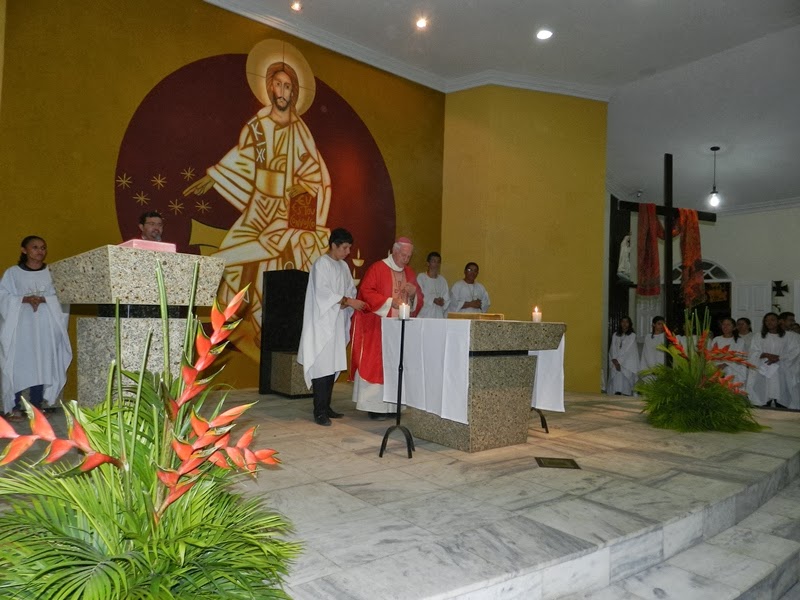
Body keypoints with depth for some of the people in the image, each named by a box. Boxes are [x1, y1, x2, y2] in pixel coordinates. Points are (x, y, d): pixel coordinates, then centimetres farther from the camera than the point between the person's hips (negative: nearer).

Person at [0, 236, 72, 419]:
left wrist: (43, 299, -15)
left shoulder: (51, 273, 10)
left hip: (44, 327, 2)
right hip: (19, 325, -1)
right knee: (17, 365, -3)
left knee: (41, 365, 1)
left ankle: (36, 405, 8)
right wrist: (24, 299, -16)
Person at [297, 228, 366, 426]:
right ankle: (319, 412, -5)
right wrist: (347, 301, -18)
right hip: (323, 323, -7)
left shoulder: (343, 266, 15)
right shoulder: (321, 264, -7)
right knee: (322, 365, -8)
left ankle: (326, 407, 15)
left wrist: (354, 302, -7)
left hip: (337, 323, 7)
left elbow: (351, 290, 14)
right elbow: (322, 292, -16)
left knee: (333, 365, 7)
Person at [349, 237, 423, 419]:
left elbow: (419, 300, 20)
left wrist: (414, 293, -3)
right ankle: (374, 406, 2)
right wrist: (390, 302, -19)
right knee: (376, 364, -5)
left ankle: (392, 405, 11)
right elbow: (366, 292, -13)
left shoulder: (409, 273, 15)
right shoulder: (377, 268, -5)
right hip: (377, 327, -6)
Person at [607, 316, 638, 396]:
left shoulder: (632, 335, 4)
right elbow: (613, 349, 7)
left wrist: (619, 360, -8)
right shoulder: (615, 335, 15)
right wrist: (614, 361, -8)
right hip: (616, 364, 3)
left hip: (627, 364, -2)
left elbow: (628, 350, -4)